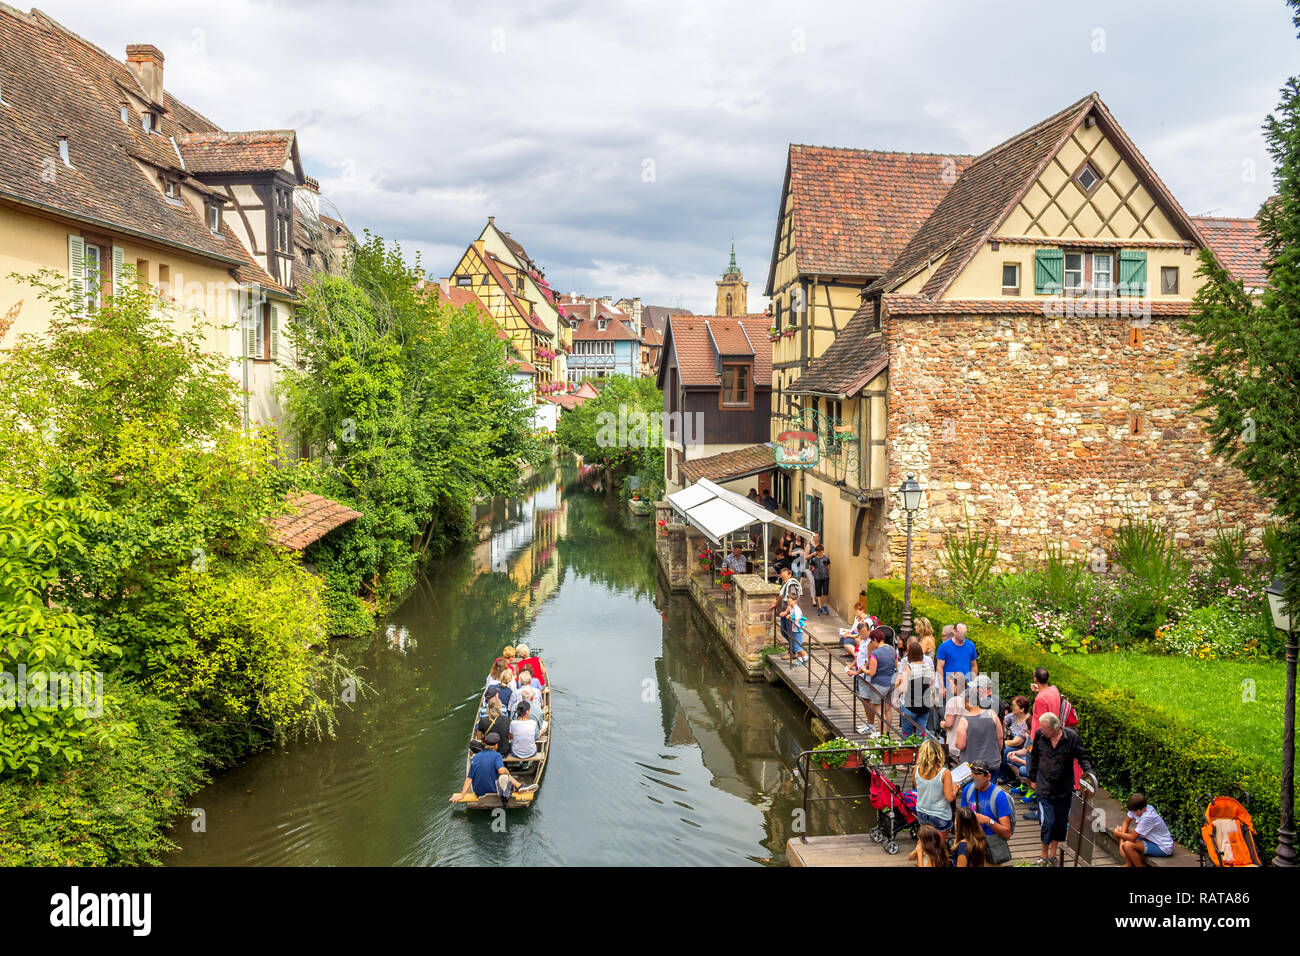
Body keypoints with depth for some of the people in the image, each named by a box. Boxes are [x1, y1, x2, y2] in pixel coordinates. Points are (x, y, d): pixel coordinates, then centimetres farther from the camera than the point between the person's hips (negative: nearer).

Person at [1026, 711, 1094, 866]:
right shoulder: (1039, 735, -10)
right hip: (1044, 788, -1)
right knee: (1047, 822, -6)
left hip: (1064, 789, 1)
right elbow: (1034, 757, 6)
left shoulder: (1072, 737, -14)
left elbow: (1083, 758, -3)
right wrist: (1033, 779, 12)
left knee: (1061, 822, 13)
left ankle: (1052, 853, 33)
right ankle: (1044, 855, 15)